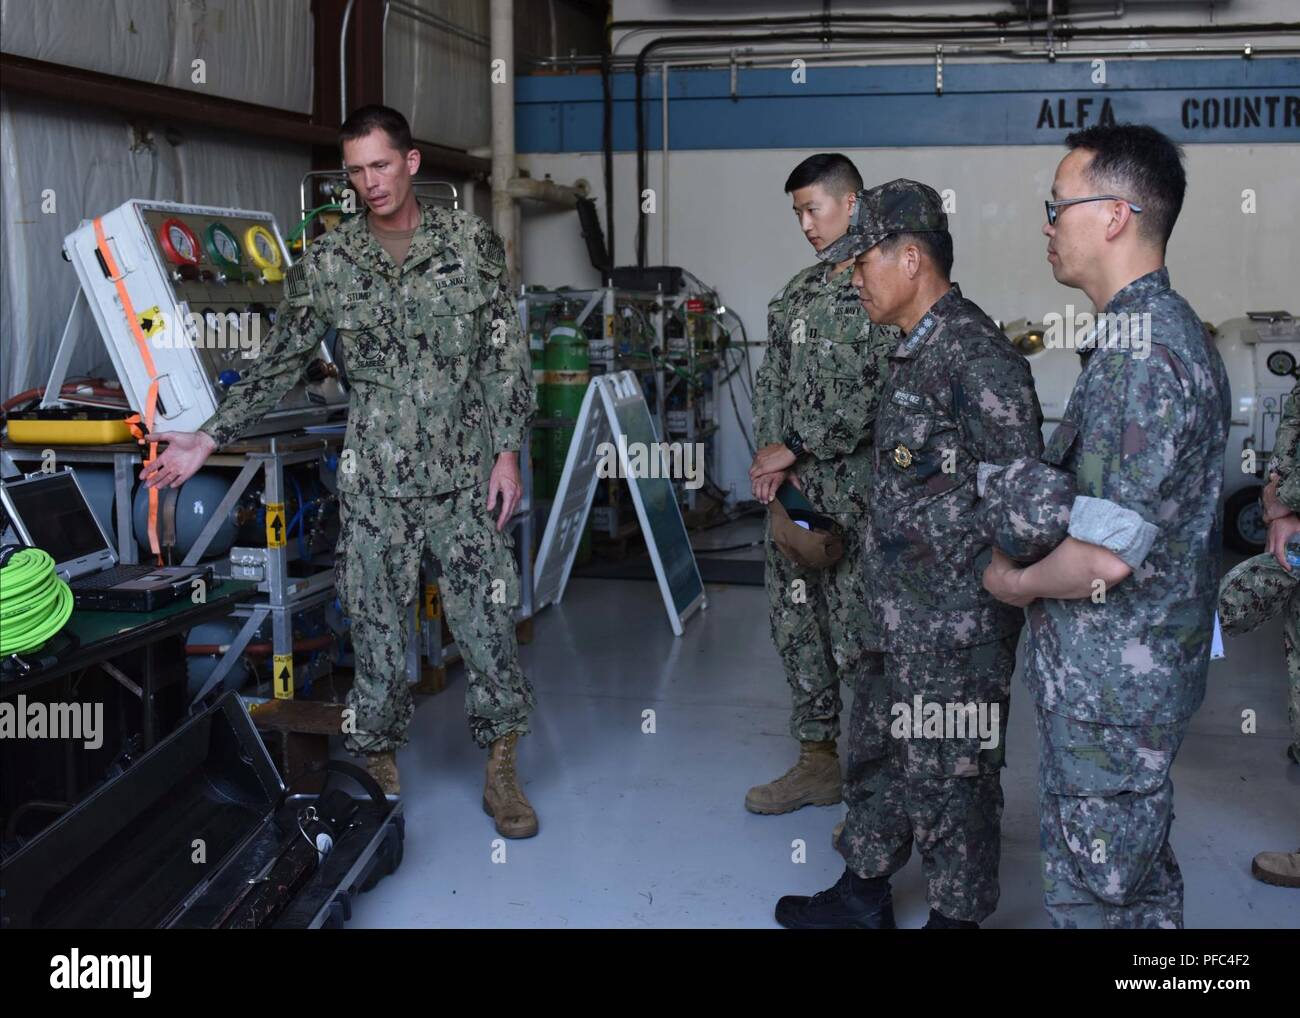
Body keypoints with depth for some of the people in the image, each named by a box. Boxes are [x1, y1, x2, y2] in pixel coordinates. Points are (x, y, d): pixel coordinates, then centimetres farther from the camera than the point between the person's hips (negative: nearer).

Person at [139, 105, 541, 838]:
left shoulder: (472, 242, -1)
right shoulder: (327, 263, 1)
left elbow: (505, 352, 0)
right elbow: (280, 364, 6)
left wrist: (507, 450, -5)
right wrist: (210, 439, -1)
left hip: (465, 473, -1)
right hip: (374, 477, 1)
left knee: (488, 617, 1)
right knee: (376, 626, 5)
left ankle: (501, 769, 17)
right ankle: (381, 766, 22)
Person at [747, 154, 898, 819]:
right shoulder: (800, 291, 14)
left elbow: (878, 397, -17)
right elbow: (773, 380, 14)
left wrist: (795, 450, -13)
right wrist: (771, 460, -1)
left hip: (855, 495, -8)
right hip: (792, 490, 8)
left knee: (857, 637, -3)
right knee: (796, 624, 13)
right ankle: (818, 759, 25)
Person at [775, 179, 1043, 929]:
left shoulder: (976, 355, -20)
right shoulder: (919, 351, 11)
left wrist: (1001, 596, -18)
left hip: (957, 625, -10)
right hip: (903, 616, 10)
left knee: (949, 776, 4)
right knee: (878, 749, 21)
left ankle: (957, 916, 21)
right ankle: (864, 895, 38)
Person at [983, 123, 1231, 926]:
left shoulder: (1142, 354, -23)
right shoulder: (1165, 329, 11)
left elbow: (1107, 554, -27)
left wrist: (1019, 582, -9)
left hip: (1111, 683, -10)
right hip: (1134, 673, 10)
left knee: (1093, 895, 3)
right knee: (1141, 883, 22)